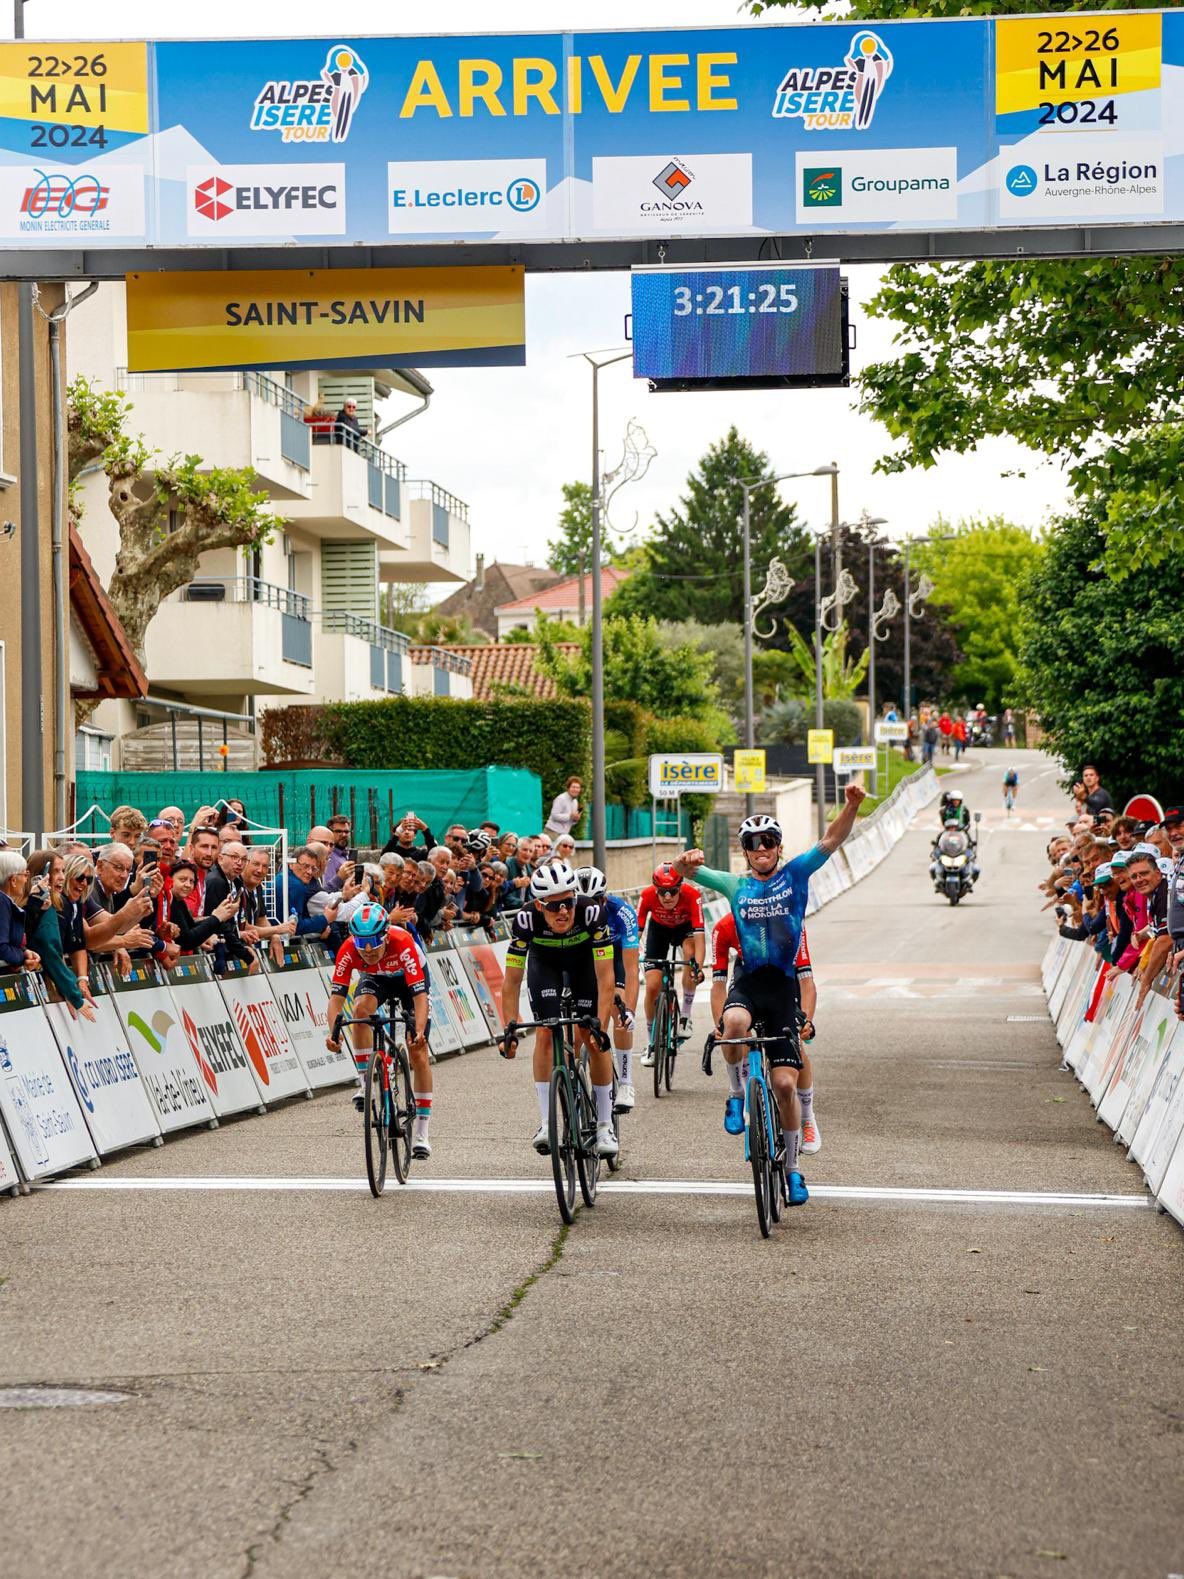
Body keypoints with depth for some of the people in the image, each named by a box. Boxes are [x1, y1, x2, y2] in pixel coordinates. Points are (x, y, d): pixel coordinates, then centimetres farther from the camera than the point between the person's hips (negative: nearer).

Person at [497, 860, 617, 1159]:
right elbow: (512, 980, -29)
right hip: (544, 963, 1)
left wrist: (600, 1025, -41)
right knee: (545, 1034, -15)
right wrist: (509, 1028, -35)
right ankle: (546, 1122, -10)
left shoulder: (592, 912, -39)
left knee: (593, 1039, -8)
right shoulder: (526, 918, -36)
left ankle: (604, 1125, 2)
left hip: (585, 961, 0)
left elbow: (605, 978, -35)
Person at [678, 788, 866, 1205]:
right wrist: (688, 862, -24)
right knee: (735, 1022, -37)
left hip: (783, 986, 0)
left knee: (785, 1084, -3)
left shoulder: (795, 874, 5)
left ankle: (792, 1168, 14)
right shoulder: (735, 885, 9)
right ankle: (736, 1092, -9)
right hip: (748, 983, 0)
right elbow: (689, 872, 1)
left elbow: (831, 841, -7)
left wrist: (852, 806, -25)